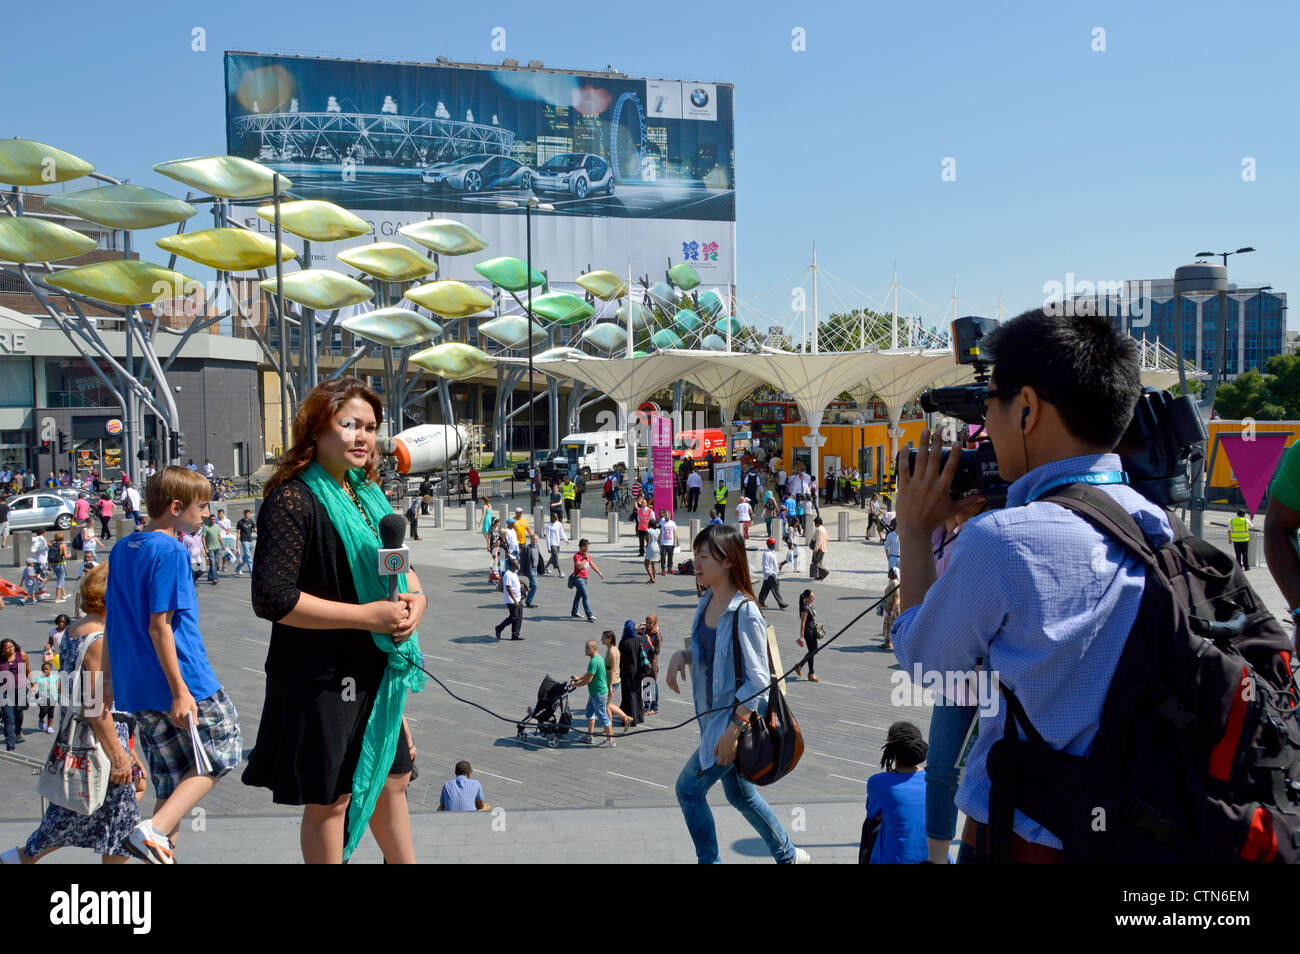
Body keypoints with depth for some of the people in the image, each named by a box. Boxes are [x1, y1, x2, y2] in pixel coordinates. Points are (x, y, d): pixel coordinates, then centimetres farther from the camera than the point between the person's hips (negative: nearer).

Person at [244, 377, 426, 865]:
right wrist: (367, 615, -23)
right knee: (331, 797, 6)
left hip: (379, 672, 8)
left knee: (393, 778, 22)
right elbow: (272, 599, -25)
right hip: (321, 678, -8)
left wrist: (414, 600, -6)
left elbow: (402, 570, 18)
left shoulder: (367, 495, 9)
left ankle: (404, 863, 41)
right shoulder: (292, 500, -17)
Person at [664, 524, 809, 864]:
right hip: (714, 714, 9)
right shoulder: (708, 600, 2)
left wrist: (733, 731, -23)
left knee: (689, 787, -5)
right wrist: (680, 655, -2)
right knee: (739, 793, 20)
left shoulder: (745, 613, -23)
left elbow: (758, 680, -21)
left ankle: (709, 860, 15)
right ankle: (788, 855, 38)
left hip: (739, 715, -9)